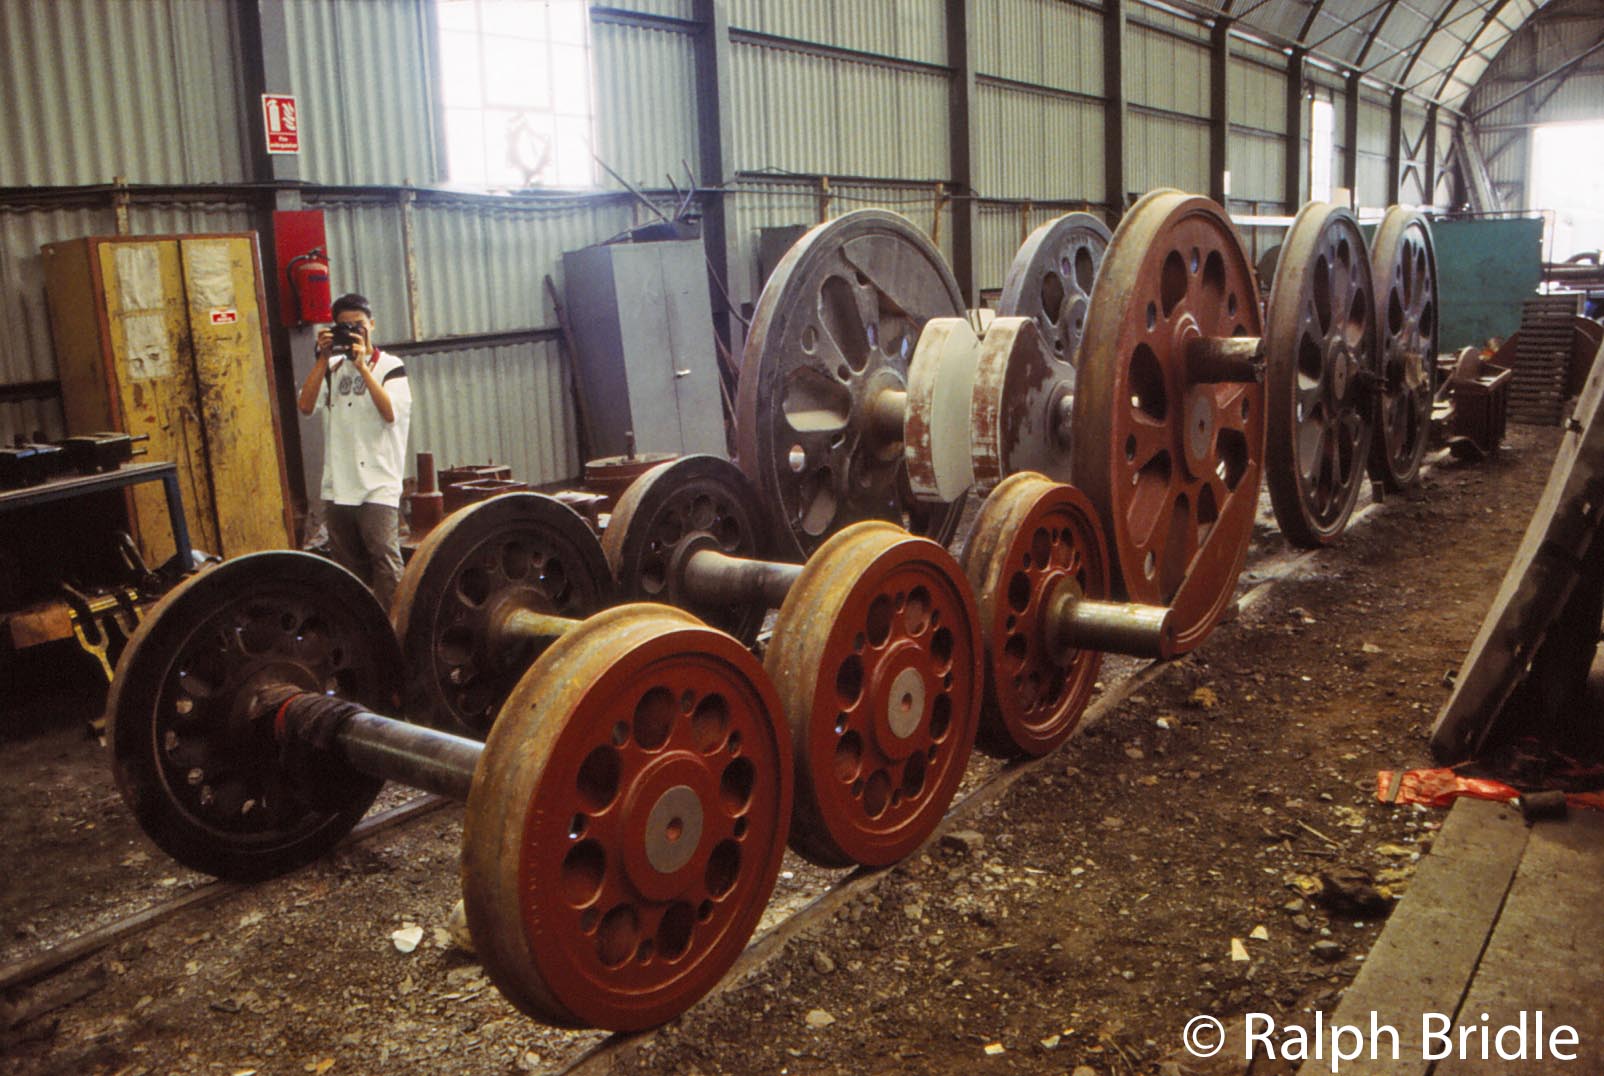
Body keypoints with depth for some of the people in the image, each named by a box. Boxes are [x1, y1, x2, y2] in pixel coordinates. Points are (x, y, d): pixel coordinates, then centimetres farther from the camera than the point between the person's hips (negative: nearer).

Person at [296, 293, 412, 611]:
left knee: (384, 556, -14)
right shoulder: (331, 367, 14)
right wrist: (323, 358, -3)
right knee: (347, 563, 9)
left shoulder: (389, 366, 2)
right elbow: (306, 406, 0)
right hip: (338, 484, 5)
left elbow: (390, 412, -14)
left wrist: (362, 365, -14)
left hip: (378, 483, -5)